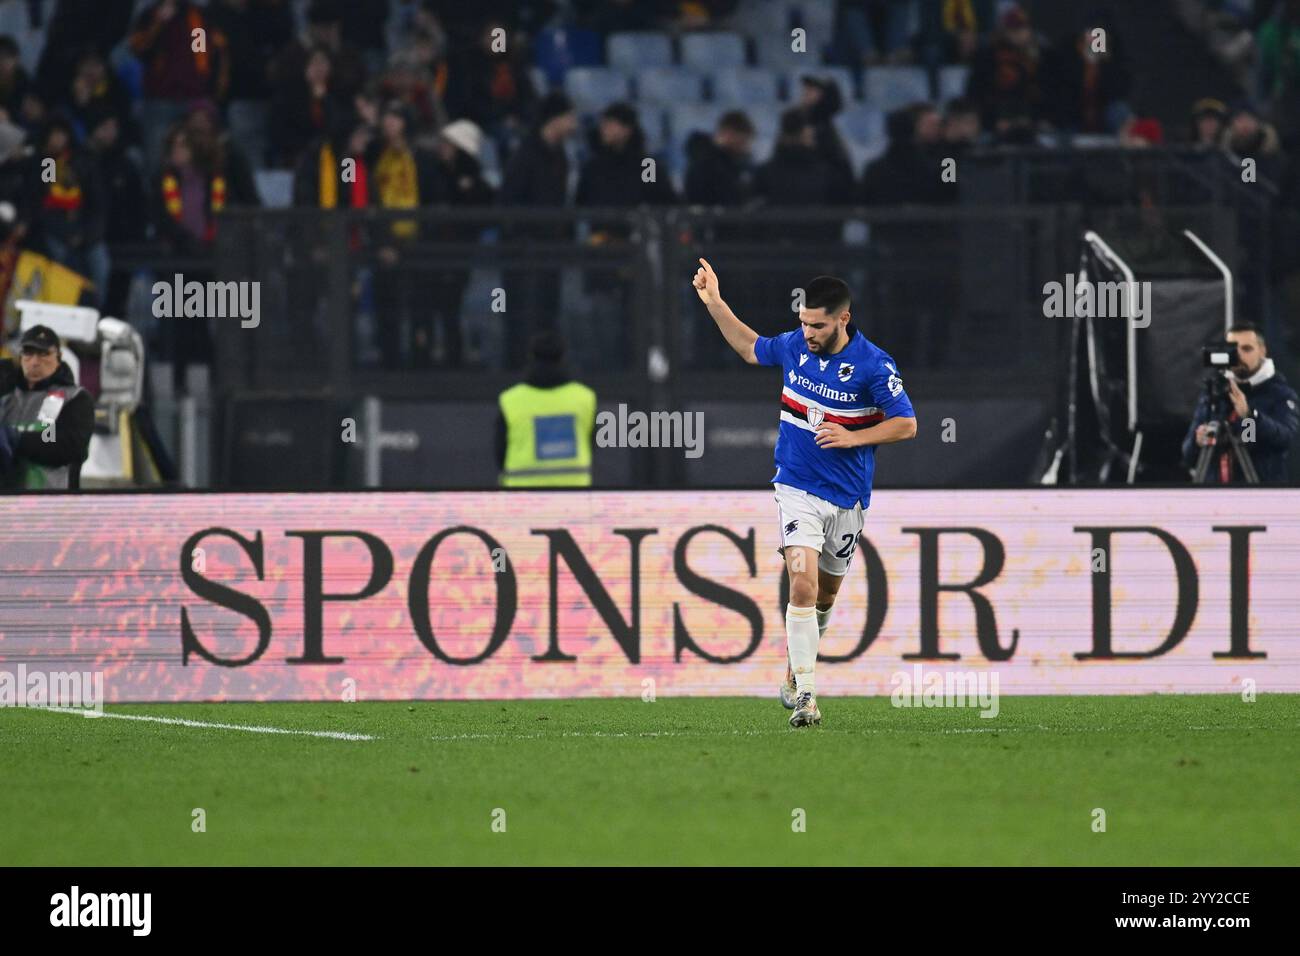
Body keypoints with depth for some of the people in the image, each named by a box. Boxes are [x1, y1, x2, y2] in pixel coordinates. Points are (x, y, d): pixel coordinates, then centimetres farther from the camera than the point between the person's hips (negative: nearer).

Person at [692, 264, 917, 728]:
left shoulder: (872, 364, -13)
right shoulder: (794, 345, -2)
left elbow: (906, 424, -8)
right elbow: (751, 348, 19)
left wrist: (853, 437, -20)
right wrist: (714, 303, 14)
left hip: (846, 497, 0)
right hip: (797, 488, 0)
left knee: (825, 593, 16)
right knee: (803, 582, -18)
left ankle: (795, 670, 41)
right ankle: (805, 696, -20)